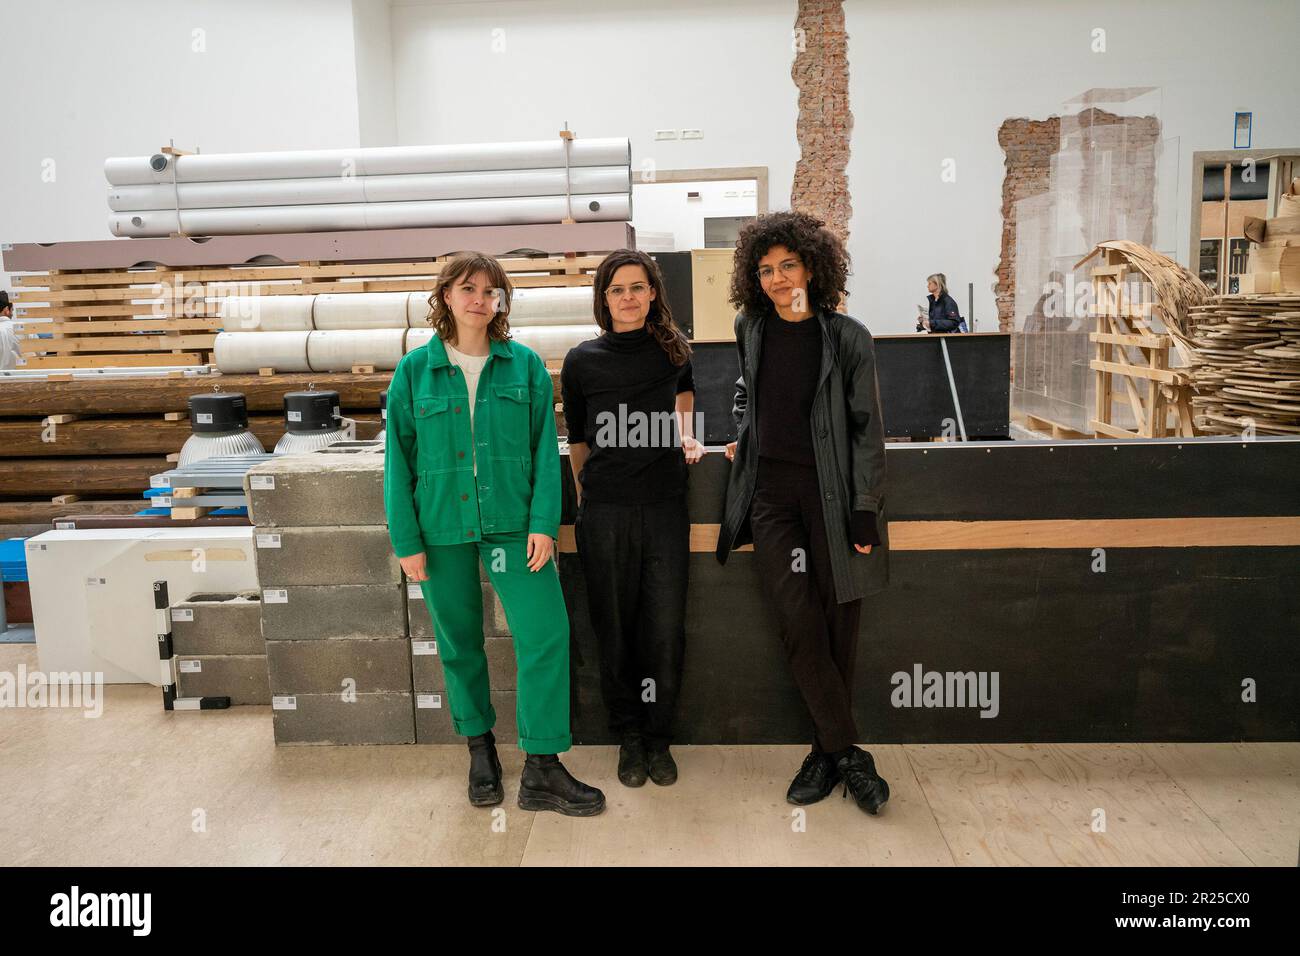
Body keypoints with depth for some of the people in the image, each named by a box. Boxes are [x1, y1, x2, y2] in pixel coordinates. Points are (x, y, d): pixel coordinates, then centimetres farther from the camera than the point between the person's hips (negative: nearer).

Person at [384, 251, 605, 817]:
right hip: (441, 527, 1)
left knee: (546, 633, -7)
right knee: (459, 643, 12)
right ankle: (480, 746, 34)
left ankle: (541, 771, 6)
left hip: (512, 523, 0)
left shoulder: (526, 366, 2)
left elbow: (545, 449, 0)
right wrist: (407, 541, -2)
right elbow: (399, 460, 2)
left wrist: (543, 523, -8)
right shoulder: (414, 371, 1)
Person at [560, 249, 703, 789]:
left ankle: (658, 738, 19)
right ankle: (628, 737, 23)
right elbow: (577, 440, 12)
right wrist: (584, 497, 10)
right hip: (605, 511, -1)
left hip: (665, 506, 1)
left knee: (666, 628, 1)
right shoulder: (583, 360, 4)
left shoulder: (674, 349, 7)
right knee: (616, 628, 6)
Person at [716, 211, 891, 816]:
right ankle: (849, 754, 5)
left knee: (838, 621, 2)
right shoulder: (750, 329, 9)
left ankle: (827, 751, 17)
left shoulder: (847, 337, -2)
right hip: (770, 491, 2)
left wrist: (865, 511, -8)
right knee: (799, 623, -5)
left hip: (830, 490, -2)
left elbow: (866, 429, -3)